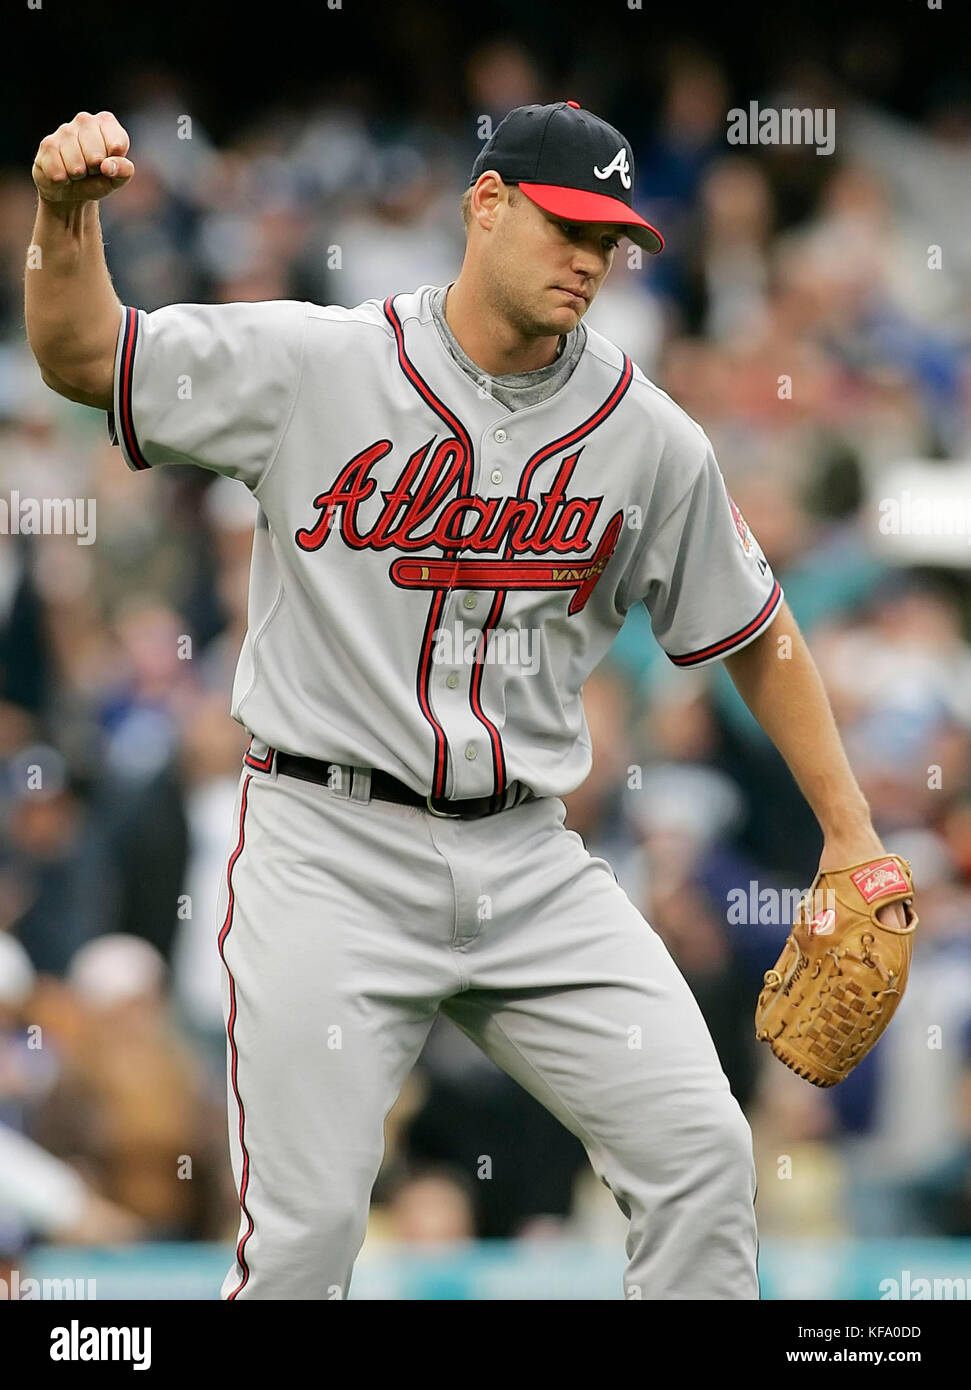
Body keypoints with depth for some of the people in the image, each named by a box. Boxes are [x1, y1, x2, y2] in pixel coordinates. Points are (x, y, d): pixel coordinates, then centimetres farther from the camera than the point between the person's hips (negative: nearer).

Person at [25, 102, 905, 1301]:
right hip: (331, 854, -3)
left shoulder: (648, 437, 4)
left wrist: (849, 832, 11)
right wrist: (66, 216, -20)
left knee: (702, 1153, -6)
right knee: (305, 1230, -10)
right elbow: (84, 361, -1)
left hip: (529, 864, 3)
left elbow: (753, 634, 14)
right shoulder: (314, 365, -4)